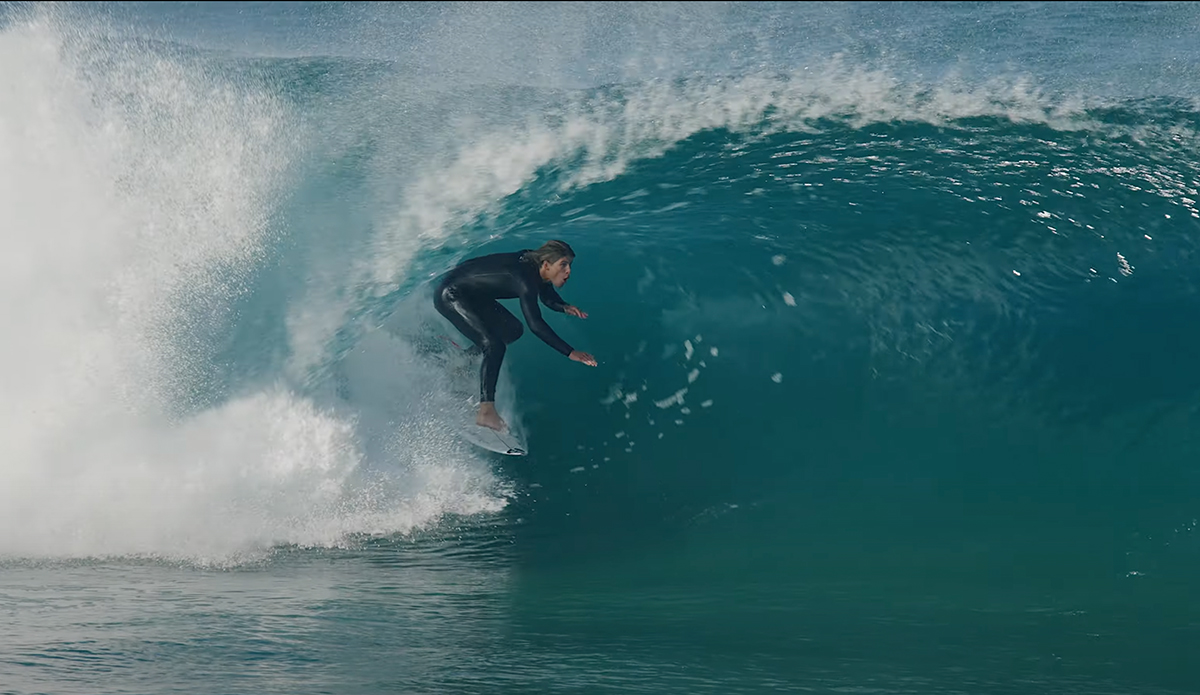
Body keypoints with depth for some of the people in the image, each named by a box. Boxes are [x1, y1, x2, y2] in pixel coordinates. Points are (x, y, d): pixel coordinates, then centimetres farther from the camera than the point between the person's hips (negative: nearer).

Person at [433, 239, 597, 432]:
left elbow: (548, 298, 13)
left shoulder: (535, 263, -3)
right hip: (450, 295, -11)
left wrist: (564, 307, -10)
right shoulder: (525, 278, -30)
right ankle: (486, 412, -31)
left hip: (474, 295, 11)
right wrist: (570, 352, -41)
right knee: (494, 344, -24)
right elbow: (535, 324, -37)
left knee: (512, 330, 18)